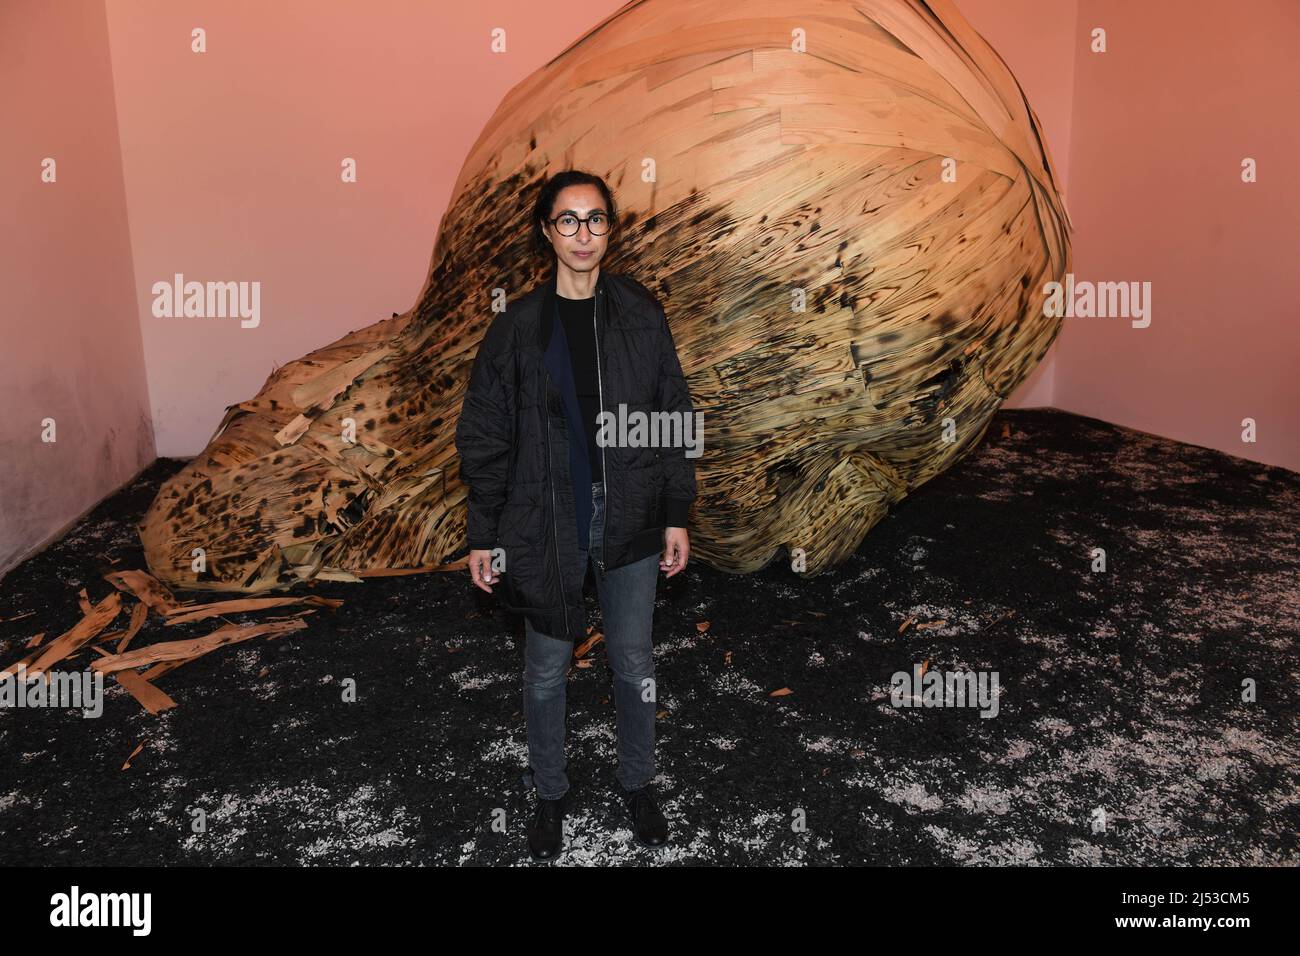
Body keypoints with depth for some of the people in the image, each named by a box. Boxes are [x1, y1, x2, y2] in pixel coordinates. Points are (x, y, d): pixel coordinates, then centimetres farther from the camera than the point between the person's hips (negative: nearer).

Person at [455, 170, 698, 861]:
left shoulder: (641, 314, 0)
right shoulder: (518, 326, -3)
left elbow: (672, 419, 3)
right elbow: (485, 437, 0)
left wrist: (676, 516, 1)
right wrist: (482, 536, -1)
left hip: (630, 521, 1)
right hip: (546, 525, -1)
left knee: (634, 664, 14)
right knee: (547, 668, 12)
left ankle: (637, 784, 37)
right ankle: (550, 795, 34)